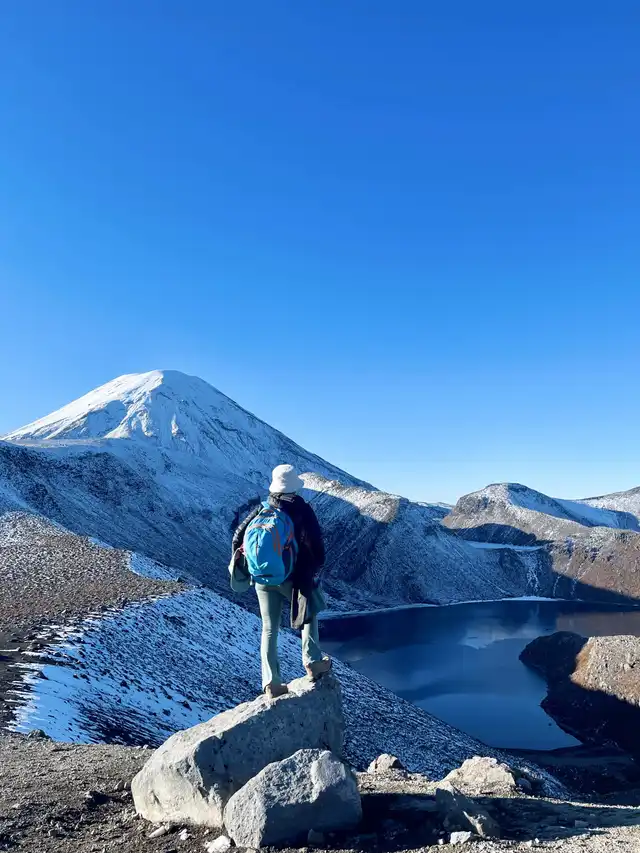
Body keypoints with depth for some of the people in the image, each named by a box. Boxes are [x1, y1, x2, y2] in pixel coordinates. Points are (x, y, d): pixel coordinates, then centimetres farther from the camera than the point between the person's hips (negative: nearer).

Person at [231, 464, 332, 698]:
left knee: (269, 629, 12)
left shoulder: (262, 508, 3)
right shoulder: (302, 510, -10)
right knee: (310, 614, 23)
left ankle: (271, 683, 13)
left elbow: (238, 537, 4)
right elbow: (316, 544, -15)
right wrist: (314, 568, 2)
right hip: (293, 577, -3)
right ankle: (312, 661, 15)